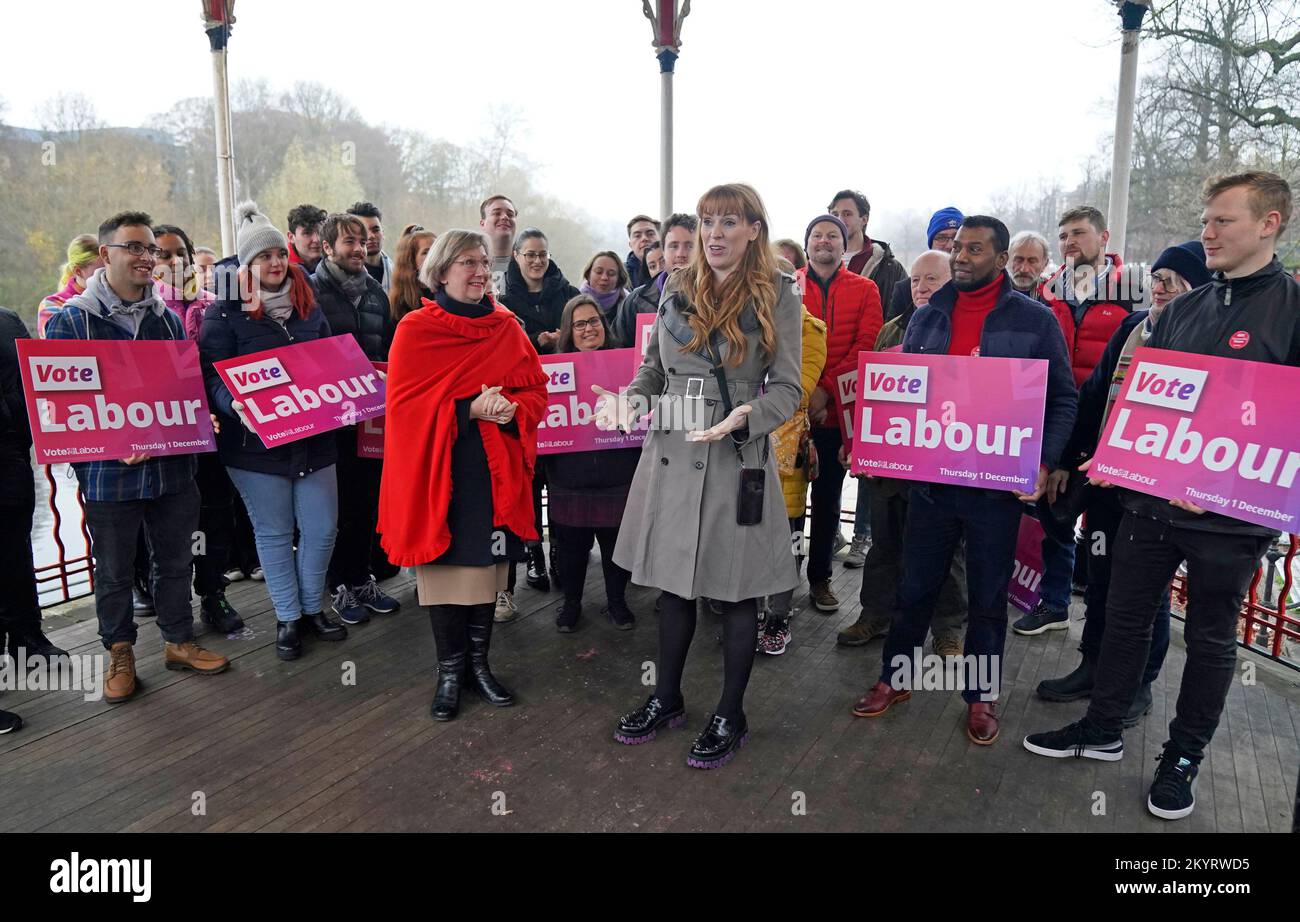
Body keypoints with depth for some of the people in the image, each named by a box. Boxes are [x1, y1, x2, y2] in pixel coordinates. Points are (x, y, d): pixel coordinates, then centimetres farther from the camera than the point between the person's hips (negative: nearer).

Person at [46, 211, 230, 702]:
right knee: (114, 570, 12)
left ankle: (179, 641, 32)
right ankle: (119, 653, 30)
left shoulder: (167, 318, 8)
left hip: (174, 466, 4)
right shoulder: (71, 321, -7)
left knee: (175, 560, 16)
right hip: (109, 473, -4)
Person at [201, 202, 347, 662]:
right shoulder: (225, 312, -4)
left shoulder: (308, 304, 11)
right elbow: (214, 374, -11)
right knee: (274, 532, 8)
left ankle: (311, 606, 28)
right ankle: (287, 617, 23)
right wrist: (237, 405, -29)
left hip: (313, 436, 4)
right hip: (257, 441, -4)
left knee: (322, 527, 7)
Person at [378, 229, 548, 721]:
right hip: (439, 470, -3)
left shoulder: (507, 327, 7)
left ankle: (479, 663, 26)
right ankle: (450, 672, 19)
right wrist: (469, 409, -20)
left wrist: (511, 407, -15)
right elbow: (404, 404, -9)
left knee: (487, 566, 10)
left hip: (495, 471, 3)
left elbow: (536, 390, 7)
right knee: (444, 566, 3)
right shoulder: (415, 330, -4)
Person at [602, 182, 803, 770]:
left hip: (739, 461, -4)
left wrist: (745, 416, -24)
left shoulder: (778, 297, -2)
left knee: (736, 590, 7)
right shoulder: (677, 288, 9)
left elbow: (787, 389, -4)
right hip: (670, 456, 4)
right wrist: (628, 400, -4)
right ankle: (666, 699, 34)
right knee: (672, 581, 14)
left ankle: (729, 717, 25)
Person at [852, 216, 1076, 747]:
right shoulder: (927, 318, 8)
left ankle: (981, 695, 28)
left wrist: (1044, 462, -13)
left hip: (998, 483, -2)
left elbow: (1062, 398, 1)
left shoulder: (1035, 320, -2)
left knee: (987, 598, 11)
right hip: (929, 478, 3)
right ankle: (895, 678, 29)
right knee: (915, 587, 12)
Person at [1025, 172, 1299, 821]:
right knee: (1125, 615, 14)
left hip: (1232, 516, -4)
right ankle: (1103, 729, 31)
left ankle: (1184, 755, 29)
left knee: (1210, 638, 12)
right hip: (1151, 499, 5)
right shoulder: (1181, 310, 9)